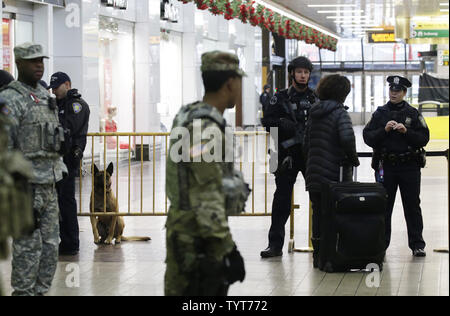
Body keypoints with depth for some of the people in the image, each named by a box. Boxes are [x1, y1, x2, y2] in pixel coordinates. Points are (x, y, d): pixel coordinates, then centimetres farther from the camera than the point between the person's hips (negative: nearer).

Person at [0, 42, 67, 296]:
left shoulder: (45, 96, 16)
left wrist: (60, 169, 18)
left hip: (50, 182, 8)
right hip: (26, 182, -8)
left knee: (50, 244, 11)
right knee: (28, 246, -5)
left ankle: (40, 291, 19)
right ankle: (24, 291, 3)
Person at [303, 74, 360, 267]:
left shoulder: (314, 114, 12)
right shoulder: (339, 113, -10)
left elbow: (306, 143, 15)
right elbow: (347, 138, -25)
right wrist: (353, 158, -10)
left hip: (313, 174, 6)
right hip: (335, 175, -6)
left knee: (318, 213, 11)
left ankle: (318, 255, 15)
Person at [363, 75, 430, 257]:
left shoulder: (413, 114, 6)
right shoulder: (380, 113, 8)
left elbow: (424, 138, -1)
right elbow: (368, 137, 1)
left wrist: (406, 131, -15)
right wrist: (384, 130, -14)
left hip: (409, 167, -1)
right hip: (386, 166, 1)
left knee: (412, 205, 2)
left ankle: (417, 244, 8)